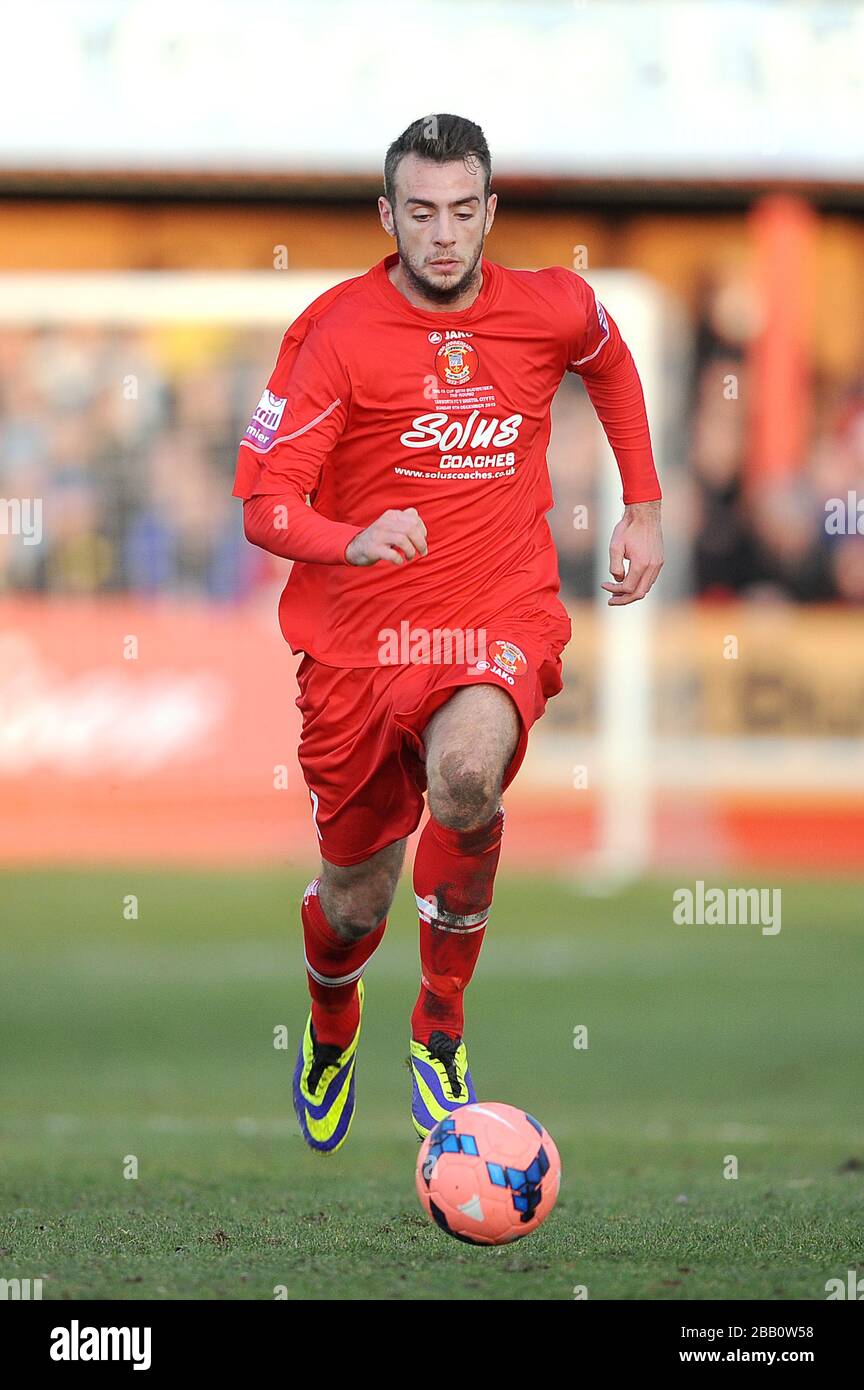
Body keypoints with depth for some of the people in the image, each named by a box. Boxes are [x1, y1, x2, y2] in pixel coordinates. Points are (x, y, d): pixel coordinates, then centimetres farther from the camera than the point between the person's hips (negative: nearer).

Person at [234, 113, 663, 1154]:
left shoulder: (552, 309, -1)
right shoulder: (336, 332, -10)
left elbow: (610, 362, 25)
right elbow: (264, 504, -12)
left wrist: (643, 507, 21)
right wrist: (351, 542, -33)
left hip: (500, 624, 0)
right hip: (358, 637, 0)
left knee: (466, 776, -34)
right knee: (355, 901, 10)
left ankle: (442, 1028, -12)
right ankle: (330, 1030, 49)